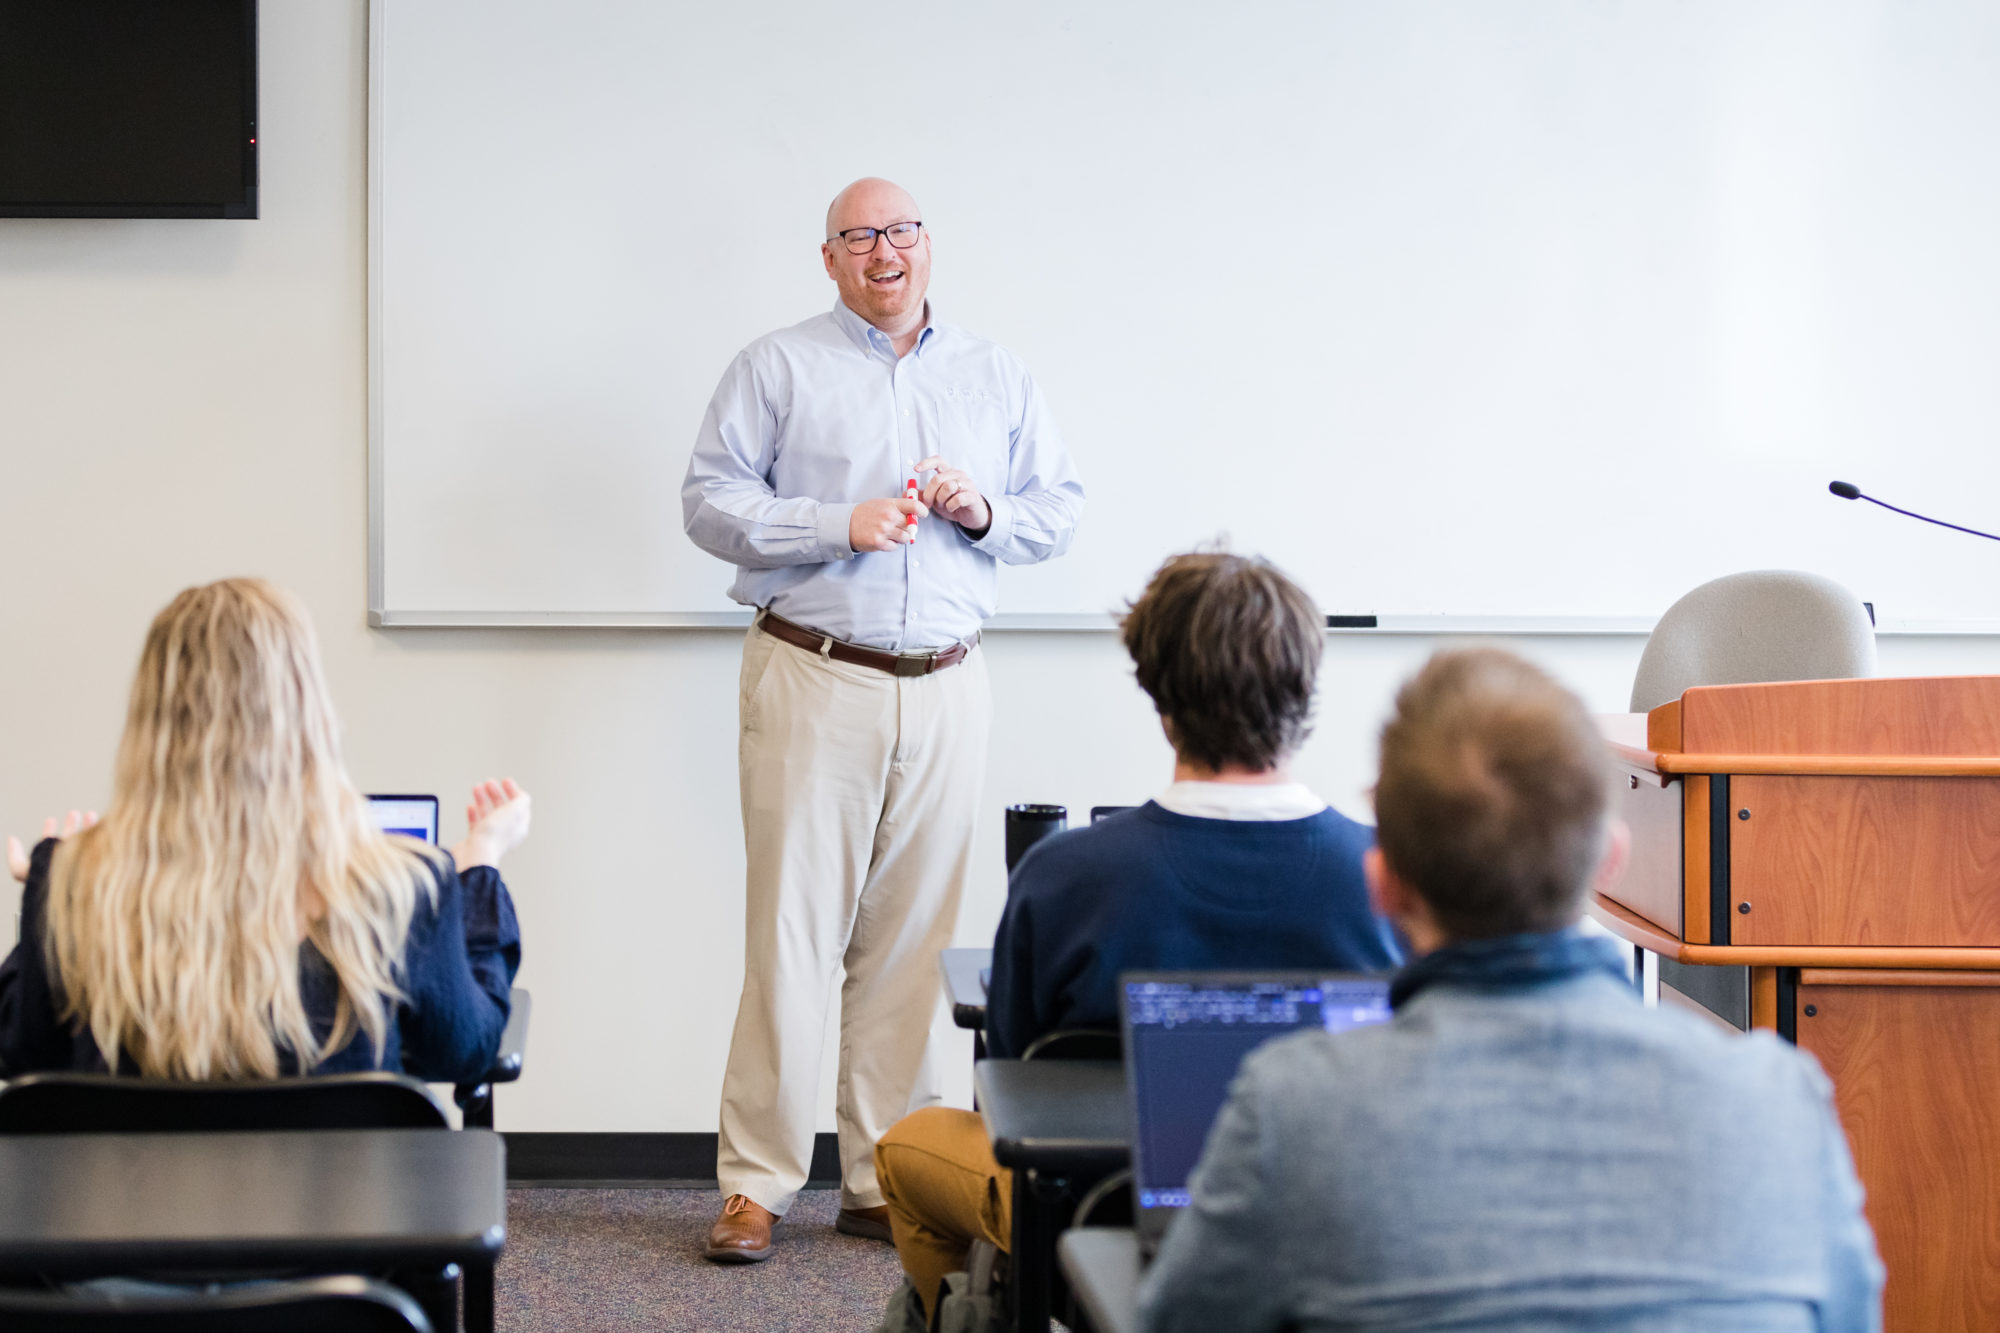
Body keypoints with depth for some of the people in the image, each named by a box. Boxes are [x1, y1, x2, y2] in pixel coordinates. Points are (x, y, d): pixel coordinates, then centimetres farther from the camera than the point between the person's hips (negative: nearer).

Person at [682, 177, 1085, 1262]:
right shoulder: (778, 367, 6)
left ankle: (887, 1181, 11)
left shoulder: (995, 378, 16)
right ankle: (756, 1183, 1)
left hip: (945, 691, 3)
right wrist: (842, 526, -12)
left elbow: (1059, 510, 17)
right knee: (792, 930, -6)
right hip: (813, 682, -3)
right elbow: (711, 501, -1)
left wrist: (982, 511, -4)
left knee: (911, 938, 4)